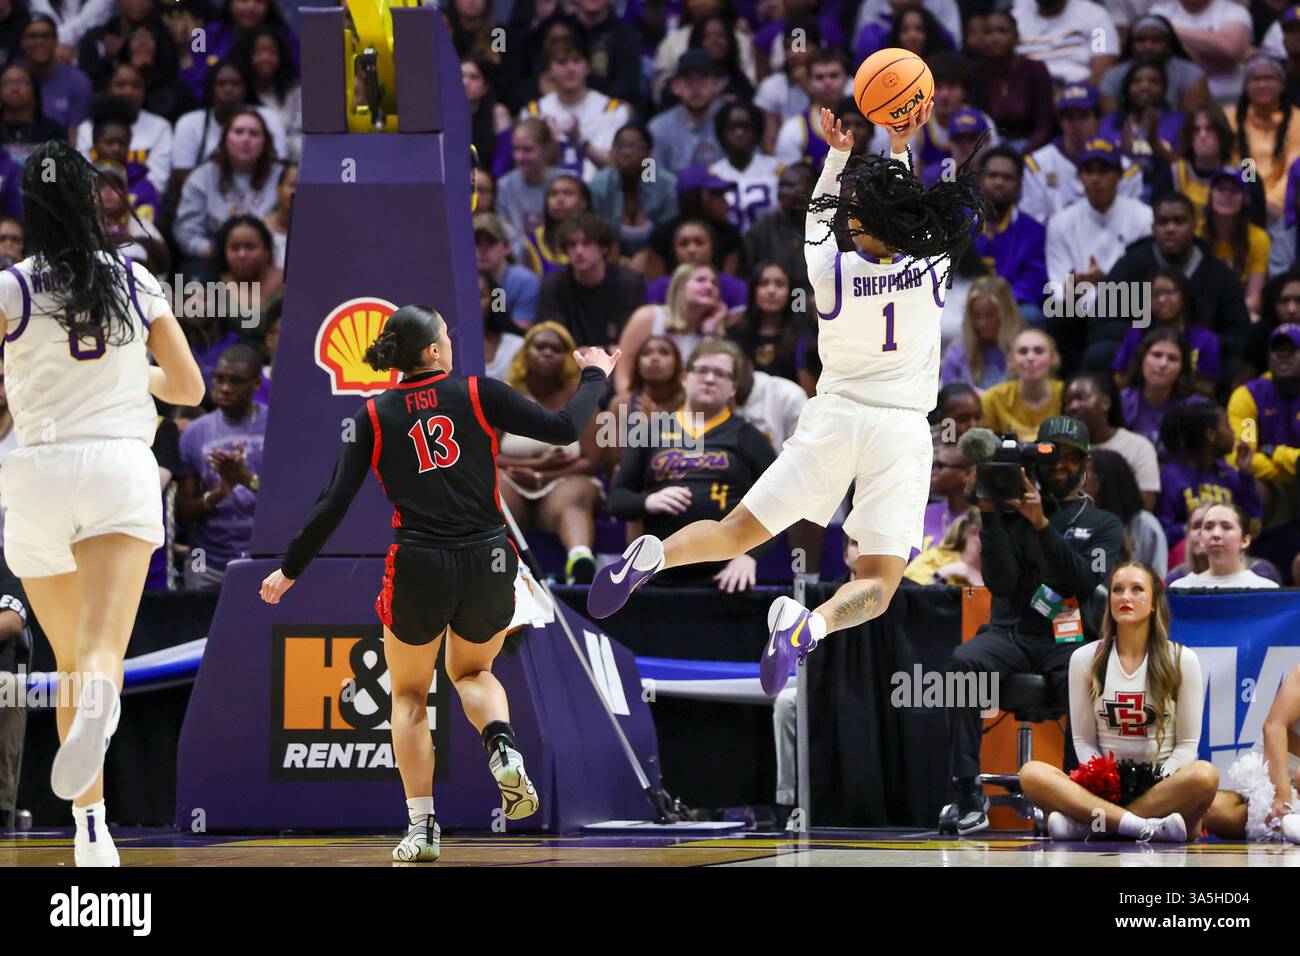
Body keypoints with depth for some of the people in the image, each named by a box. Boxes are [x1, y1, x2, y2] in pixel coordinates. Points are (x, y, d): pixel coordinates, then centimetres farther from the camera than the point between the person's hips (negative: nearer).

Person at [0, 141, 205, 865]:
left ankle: (92, 830, 13)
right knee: (102, 649, -15)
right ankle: (100, 696, -53)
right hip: (122, 466, 0)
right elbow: (189, 387, 16)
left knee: (71, 660, 15)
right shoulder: (137, 283, 9)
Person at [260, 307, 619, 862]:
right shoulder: (479, 394, -2)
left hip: (419, 569, -1)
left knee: (409, 695, 20)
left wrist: (291, 569, 9)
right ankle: (503, 750, -5)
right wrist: (594, 376, 18)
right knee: (472, 672, 28)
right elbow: (564, 428, -1)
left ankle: (421, 829, 9)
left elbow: (333, 504, -2)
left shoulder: (374, 416, 1)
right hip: (488, 565, 1)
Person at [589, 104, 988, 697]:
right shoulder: (930, 270, -8)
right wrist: (901, 151, 23)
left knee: (739, 532, 11)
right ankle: (810, 625, -35)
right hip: (902, 432, -1)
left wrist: (838, 152, 21)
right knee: (876, 585, -3)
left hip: (834, 418, 1)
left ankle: (655, 554, -17)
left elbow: (816, 222, 14)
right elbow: (946, 209, 15)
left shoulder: (831, 273, -10)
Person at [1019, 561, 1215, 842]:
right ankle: (1142, 825, -40)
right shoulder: (1085, 659, 8)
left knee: (1205, 774, -36)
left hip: (1162, 785, -1)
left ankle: (1085, 823, -33)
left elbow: (1187, 744, 3)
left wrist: (1159, 786, -15)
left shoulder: (1182, 660, 4)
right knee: (1031, 774, -27)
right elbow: (1083, 740, 8)